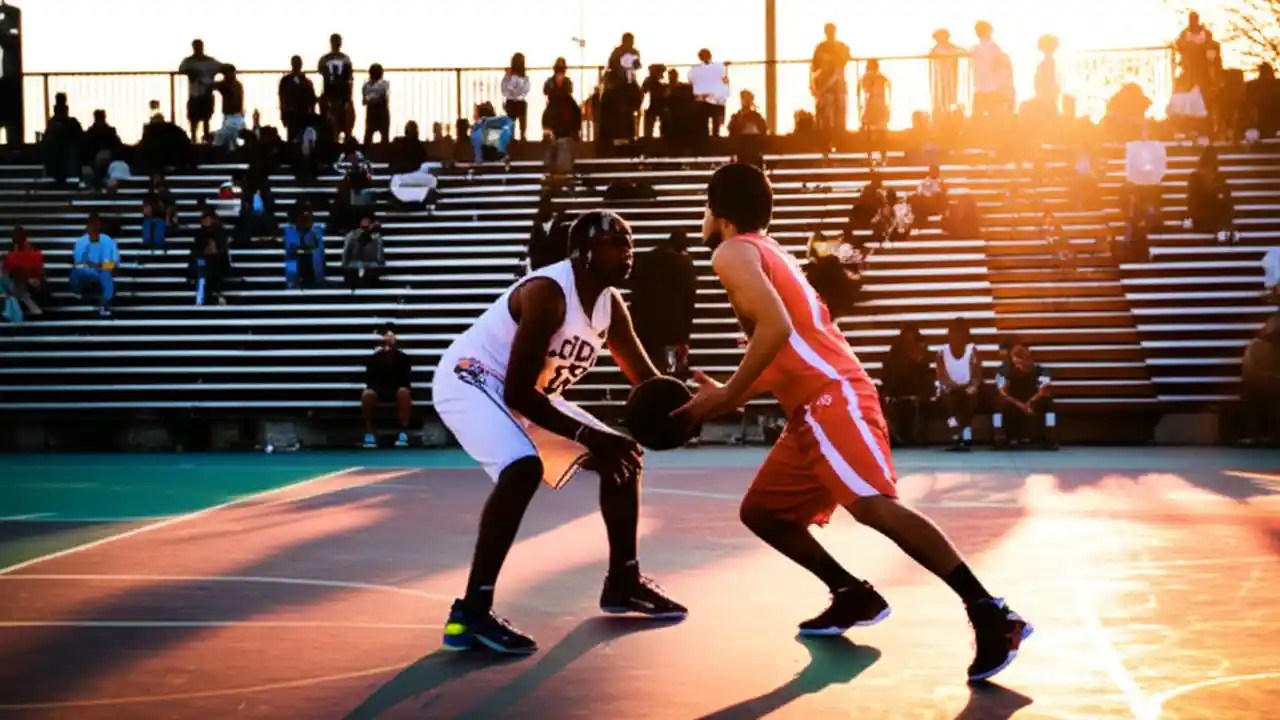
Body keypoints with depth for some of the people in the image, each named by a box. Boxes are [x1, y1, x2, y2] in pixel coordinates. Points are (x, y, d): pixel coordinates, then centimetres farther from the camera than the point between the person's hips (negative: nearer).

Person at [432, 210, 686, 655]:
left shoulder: (610, 304, -2)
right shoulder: (547, 293, -28)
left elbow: (646, 379, 7)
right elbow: (517, 392, -30)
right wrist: (590, 437, -29)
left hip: (527, 392, 10)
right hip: (469, 379, -9)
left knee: (622, 458, 9)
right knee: (523, 468, -35)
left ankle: (623, 582, 24)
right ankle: (471, 613, -31)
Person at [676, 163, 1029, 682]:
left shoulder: (732, 252, -3)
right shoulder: (764, 250, 27)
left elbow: (776, 328, -20)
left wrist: (728, 396, -14)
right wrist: (730, 395, 30)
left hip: (831, 397, -10)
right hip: (815, 404, 10)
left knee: (872, 505, -26)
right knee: (760, 511, 18)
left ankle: (991, 615, -30)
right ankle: (853, 596, 19)